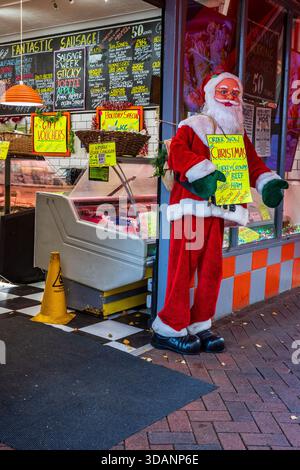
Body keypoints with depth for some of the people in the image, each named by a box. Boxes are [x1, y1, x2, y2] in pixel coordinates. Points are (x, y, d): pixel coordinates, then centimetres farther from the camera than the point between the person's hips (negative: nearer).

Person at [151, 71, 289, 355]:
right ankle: (169, 329, 4)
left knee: (211, 269, 9)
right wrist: (205, 172, -28)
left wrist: (269, 183, -7)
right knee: (183, 267, -6)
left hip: (217, 209, 7)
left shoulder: (239, 135, 21)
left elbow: (254, 165, 13)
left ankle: (199, 326, 21)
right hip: (190, 207, -7)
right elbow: (177, 151, -16)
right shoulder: (194, 125, 1)